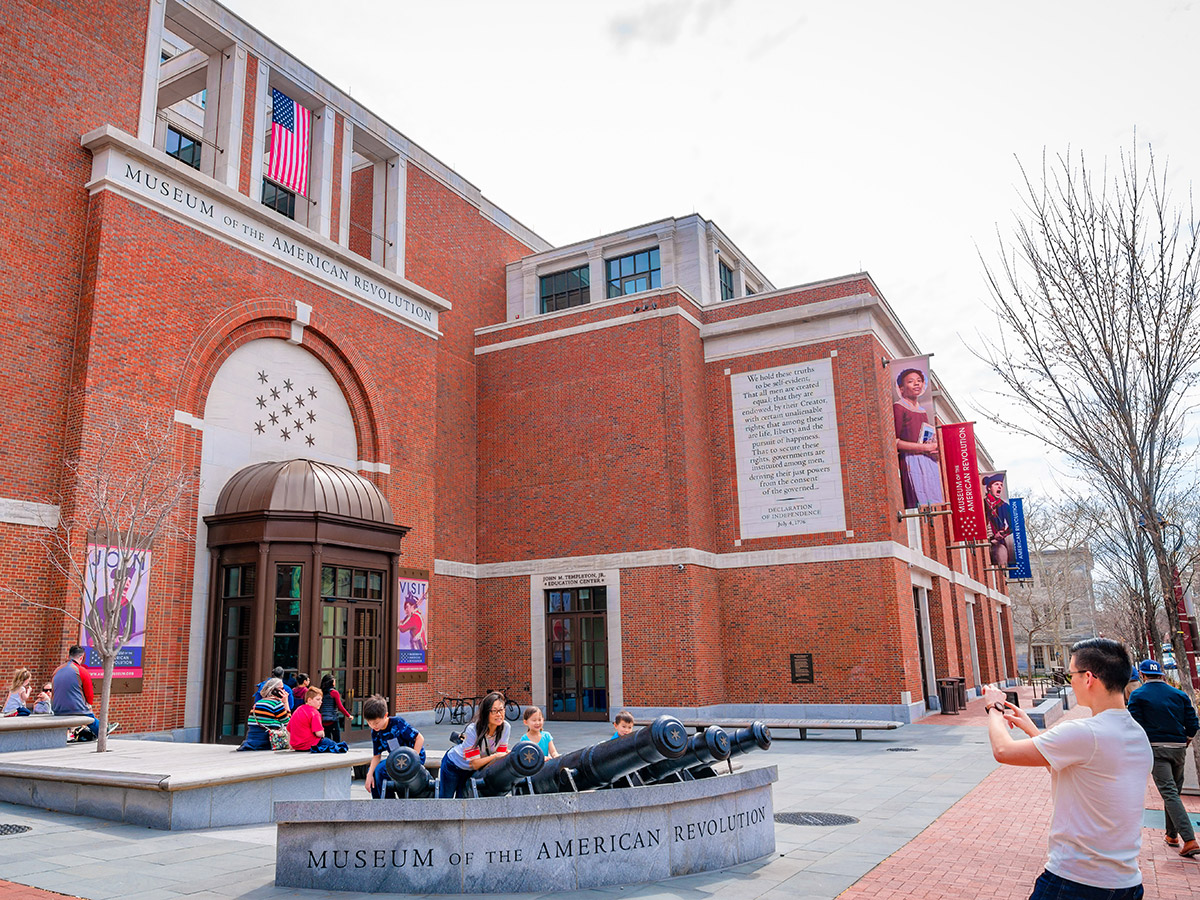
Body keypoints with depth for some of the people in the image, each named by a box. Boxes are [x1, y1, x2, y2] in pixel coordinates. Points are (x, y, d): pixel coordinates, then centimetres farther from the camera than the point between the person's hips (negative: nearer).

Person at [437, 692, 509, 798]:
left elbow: (501, 754, -15)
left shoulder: (505, 728, -21)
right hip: (453, 764, -4)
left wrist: (507, 755, -36)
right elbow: (475, 764, -32)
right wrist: (495, 756, -42)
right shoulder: (472, 730, -34)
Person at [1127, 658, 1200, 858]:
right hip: (1178, 749, 5)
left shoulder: (1137, 695, -3)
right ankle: (1172, 835, 29)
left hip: (1156, 748, -5)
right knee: (1174, 791, 19)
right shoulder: (1179, 694, 8)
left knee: (1169, 793, -8)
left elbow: (1135, 726, -8)